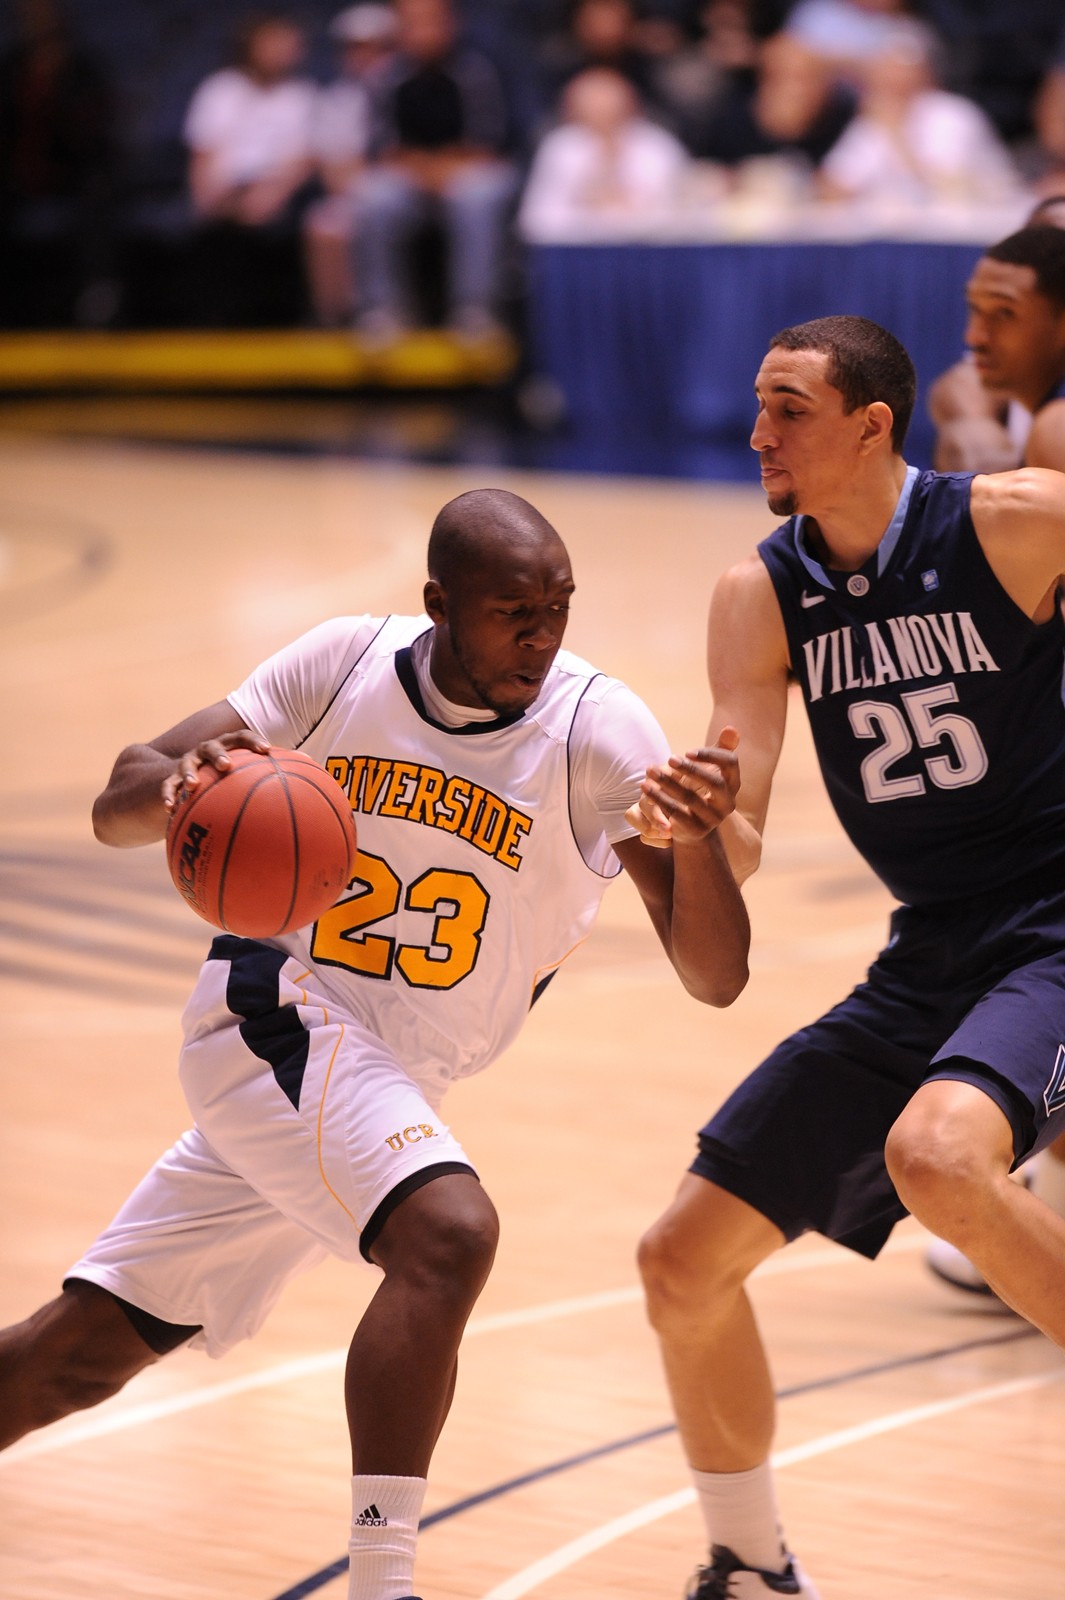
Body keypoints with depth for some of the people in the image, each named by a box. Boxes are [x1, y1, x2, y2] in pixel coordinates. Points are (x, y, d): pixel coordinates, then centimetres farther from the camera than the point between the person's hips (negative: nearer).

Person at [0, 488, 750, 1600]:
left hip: (386, 1079, 3)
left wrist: (697, 838, -40)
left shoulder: (600, 732, -13)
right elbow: (115, 809, -7)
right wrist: (179, 781, -31)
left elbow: (714, 977, -19)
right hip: (274, 1011, -3)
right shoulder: (345, 664, -10)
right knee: (447, 1234, -29)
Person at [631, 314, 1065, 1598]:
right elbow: (737, 849, -5)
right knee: (685, 1262, 5)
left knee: (935, 1157, -38)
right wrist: (684, 823, -28)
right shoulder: (760, 598, 0)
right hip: (925, 965, 6)